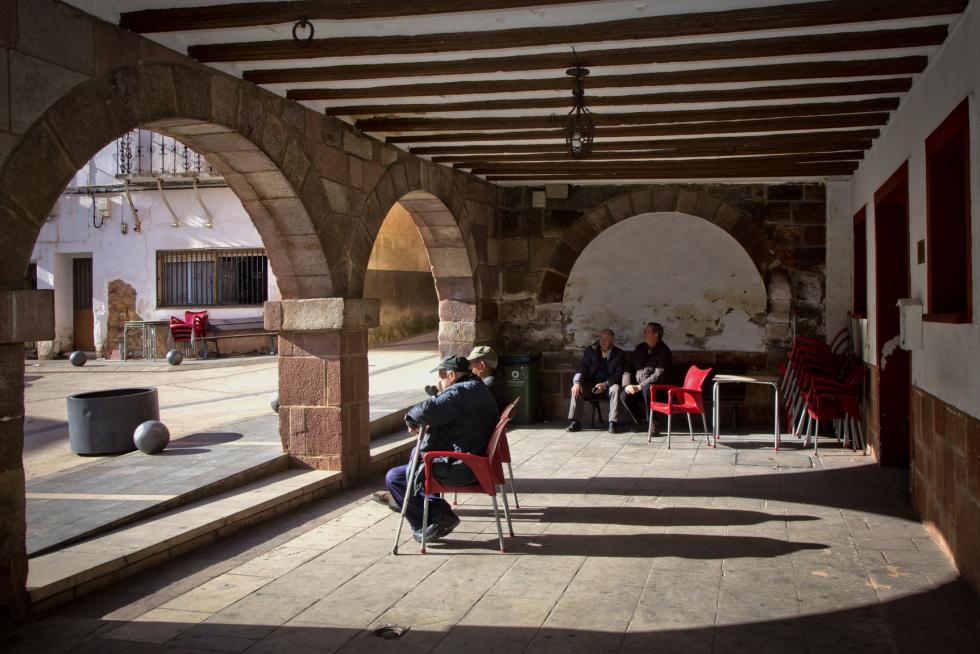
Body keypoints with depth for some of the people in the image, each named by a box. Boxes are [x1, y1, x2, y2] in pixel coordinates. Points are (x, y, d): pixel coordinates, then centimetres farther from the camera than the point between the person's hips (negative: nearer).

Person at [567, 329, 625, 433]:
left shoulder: (619, 354, 1)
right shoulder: (590, 350, 5)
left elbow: (619, 374, -7)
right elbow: (582, 367, -3)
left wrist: (605, 384, -22)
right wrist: (577, 382, -24)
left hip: (609, 384, -2)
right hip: (591, 384, 2)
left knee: (615, 388, -34)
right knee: (577, 389, -25)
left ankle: (613, 423, -32)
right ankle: (575, 422, -23)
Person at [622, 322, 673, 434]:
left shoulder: (664, 351, -9)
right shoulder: (639, 348, 10)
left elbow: (659, 375, -19)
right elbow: (629, 368, 13)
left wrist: (640, 386, -24)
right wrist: (627, 384, -6)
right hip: (637, 385, 5)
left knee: (647, 389, -38)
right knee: (625, 395, -23)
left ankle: (653, 424, -25)